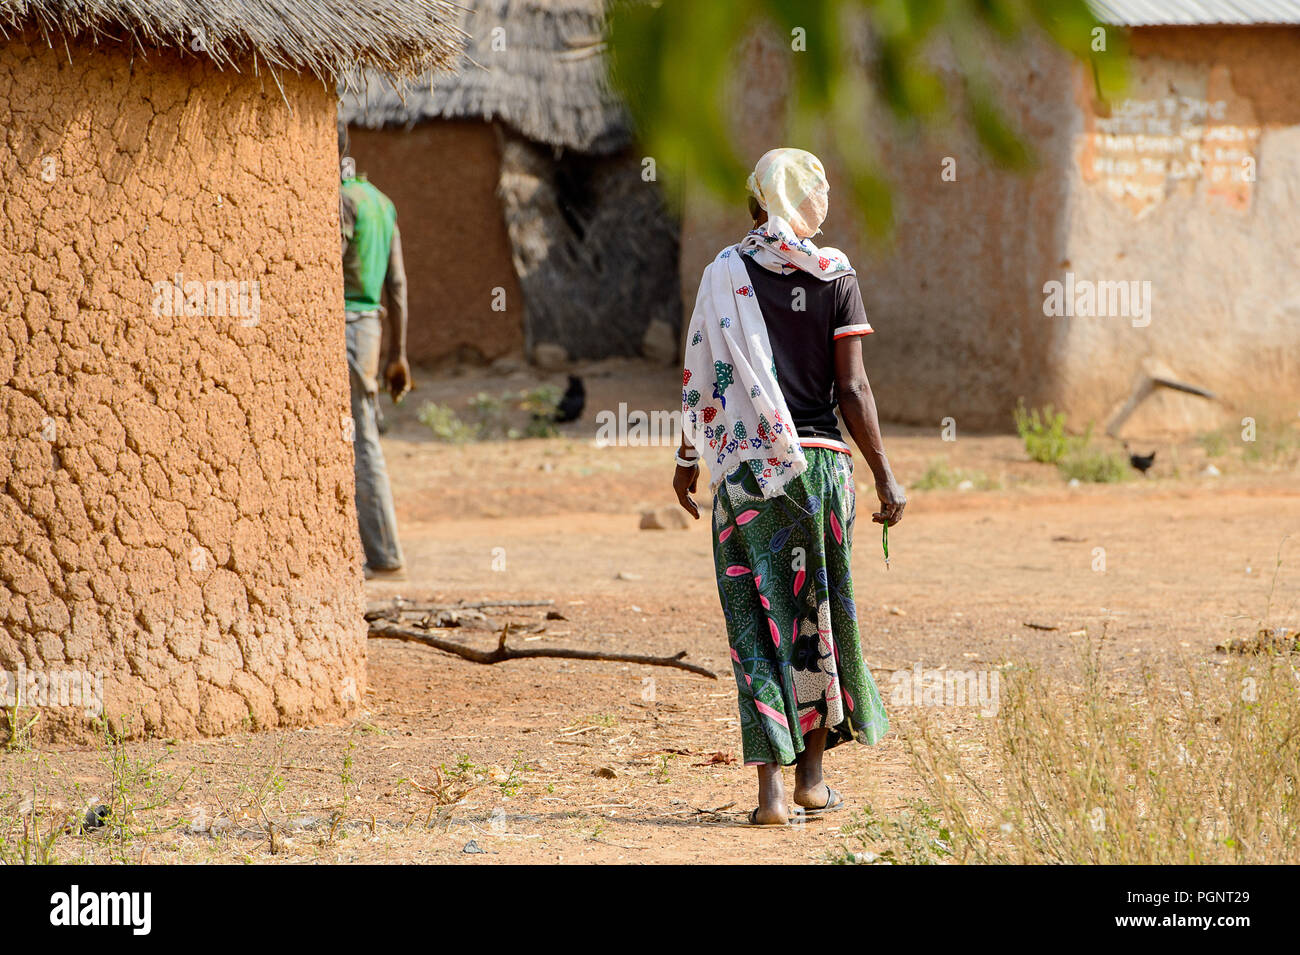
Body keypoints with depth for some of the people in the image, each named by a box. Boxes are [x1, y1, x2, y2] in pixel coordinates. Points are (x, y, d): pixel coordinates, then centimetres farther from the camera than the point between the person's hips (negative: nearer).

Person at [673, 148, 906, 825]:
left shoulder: (724, 273, 0)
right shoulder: (834, 275, -3)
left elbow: (699, 376, 1)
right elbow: (852, 389, -6)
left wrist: (689, 457, 14)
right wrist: (884, 476, -1)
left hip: (743, 465, 0)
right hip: (820, 458, 0)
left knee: (757, 621, 2)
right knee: (820, 613, 14)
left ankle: (770, 788, -6)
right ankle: (812, 777, 21)